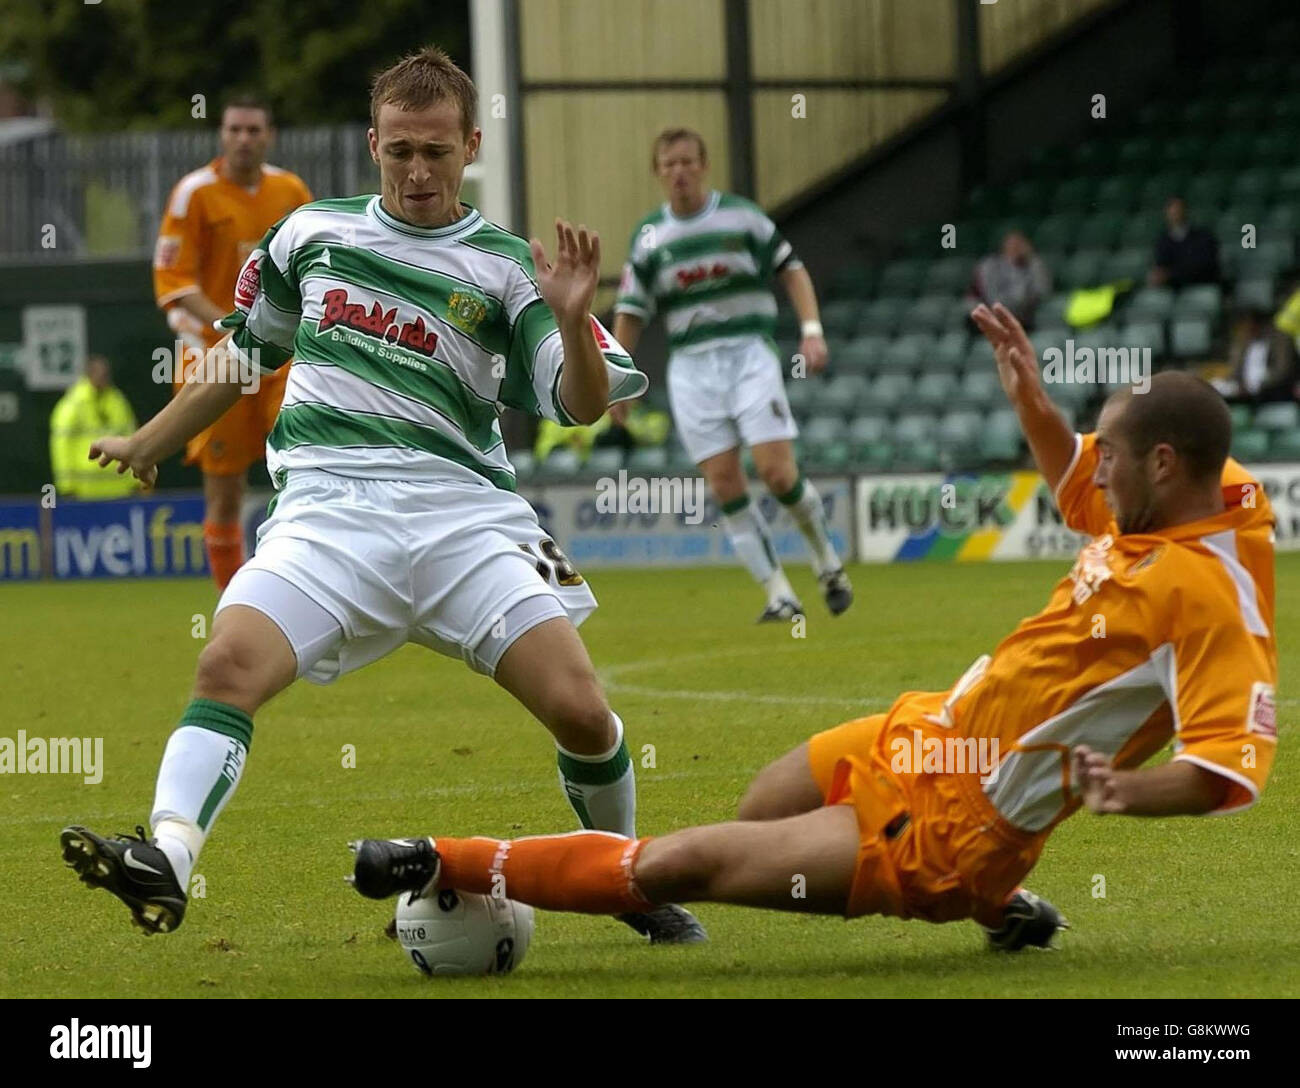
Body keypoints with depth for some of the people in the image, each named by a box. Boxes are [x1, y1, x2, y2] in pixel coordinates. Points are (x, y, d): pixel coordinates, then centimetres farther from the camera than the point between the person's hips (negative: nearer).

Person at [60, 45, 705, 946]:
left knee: (580, 710, -13)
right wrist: (149, 442, 36)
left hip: (465, 513, -1)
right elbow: (246, 353, 30)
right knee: (229, 664, -27)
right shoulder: (312, 233, 15)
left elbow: (582, 405, 0)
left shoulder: (505, 267, 8)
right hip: (328, 510, 1)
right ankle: (166, 857, -40)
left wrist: (573, 323, -20)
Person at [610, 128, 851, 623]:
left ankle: (827, 559, 14)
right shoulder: (649, 235, 4)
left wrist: (812, 330, -5)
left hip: (749, 354, -2)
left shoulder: (742, 215, 0)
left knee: (777, 472, -13)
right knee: (725, 485, -6)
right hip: (690, 365, 2)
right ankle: (779, 595, 1)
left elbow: (791, 268, 7)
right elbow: (631, 312, 9)